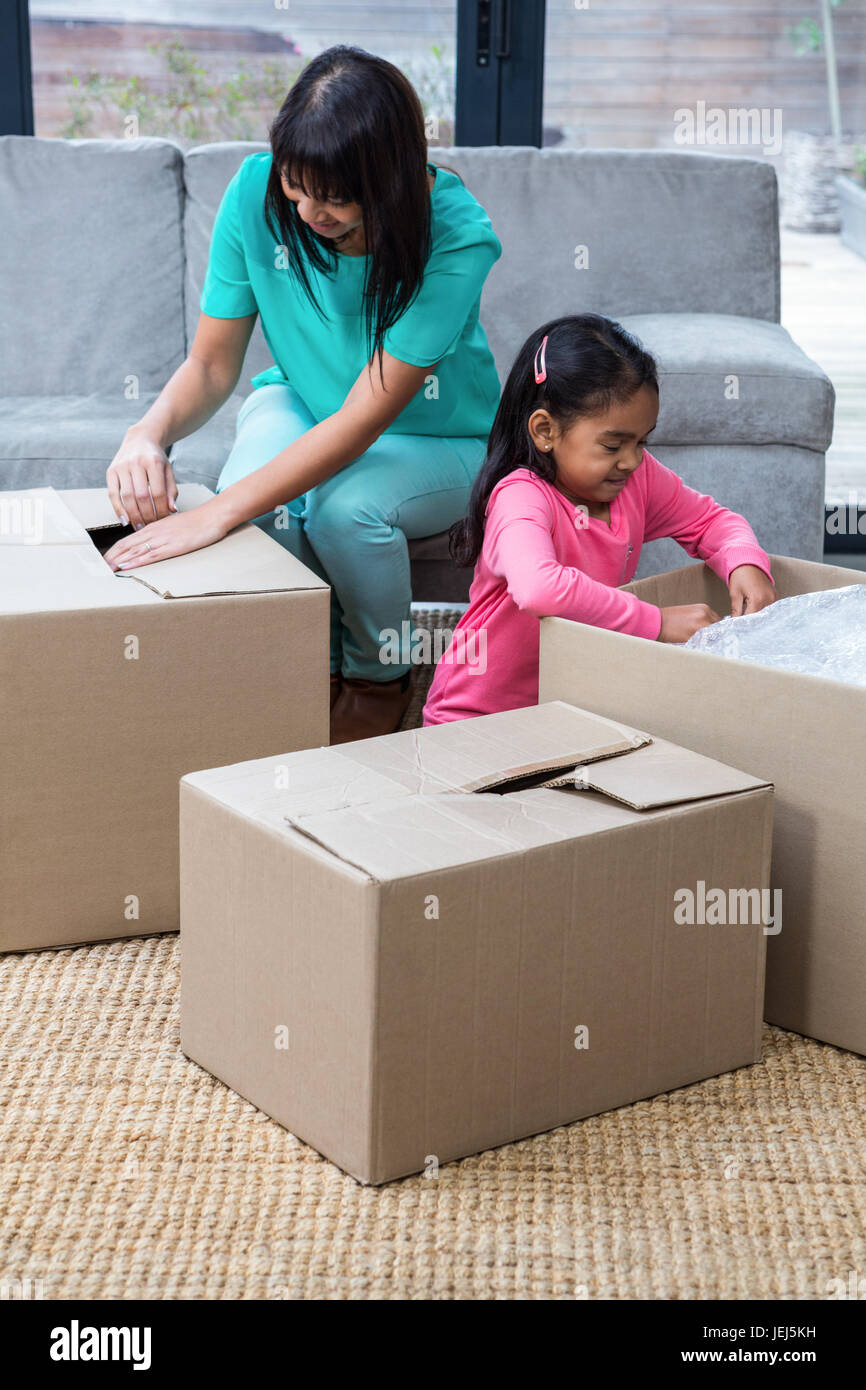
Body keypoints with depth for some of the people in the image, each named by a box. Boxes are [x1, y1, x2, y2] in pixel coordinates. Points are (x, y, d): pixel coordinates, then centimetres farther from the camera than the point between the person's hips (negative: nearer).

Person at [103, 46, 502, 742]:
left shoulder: (456, 236, -30)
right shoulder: (258, 193, -19)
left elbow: (364, 419, -34)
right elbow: (212, 363, -11)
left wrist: (213, 517, -42)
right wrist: (149, 434, -35)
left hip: (436, 440, -2)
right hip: (302, 405, 3)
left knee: (346, 504, -35)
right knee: (258, 503, -32)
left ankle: (379, 683, -3)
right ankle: (316, 670, -2)